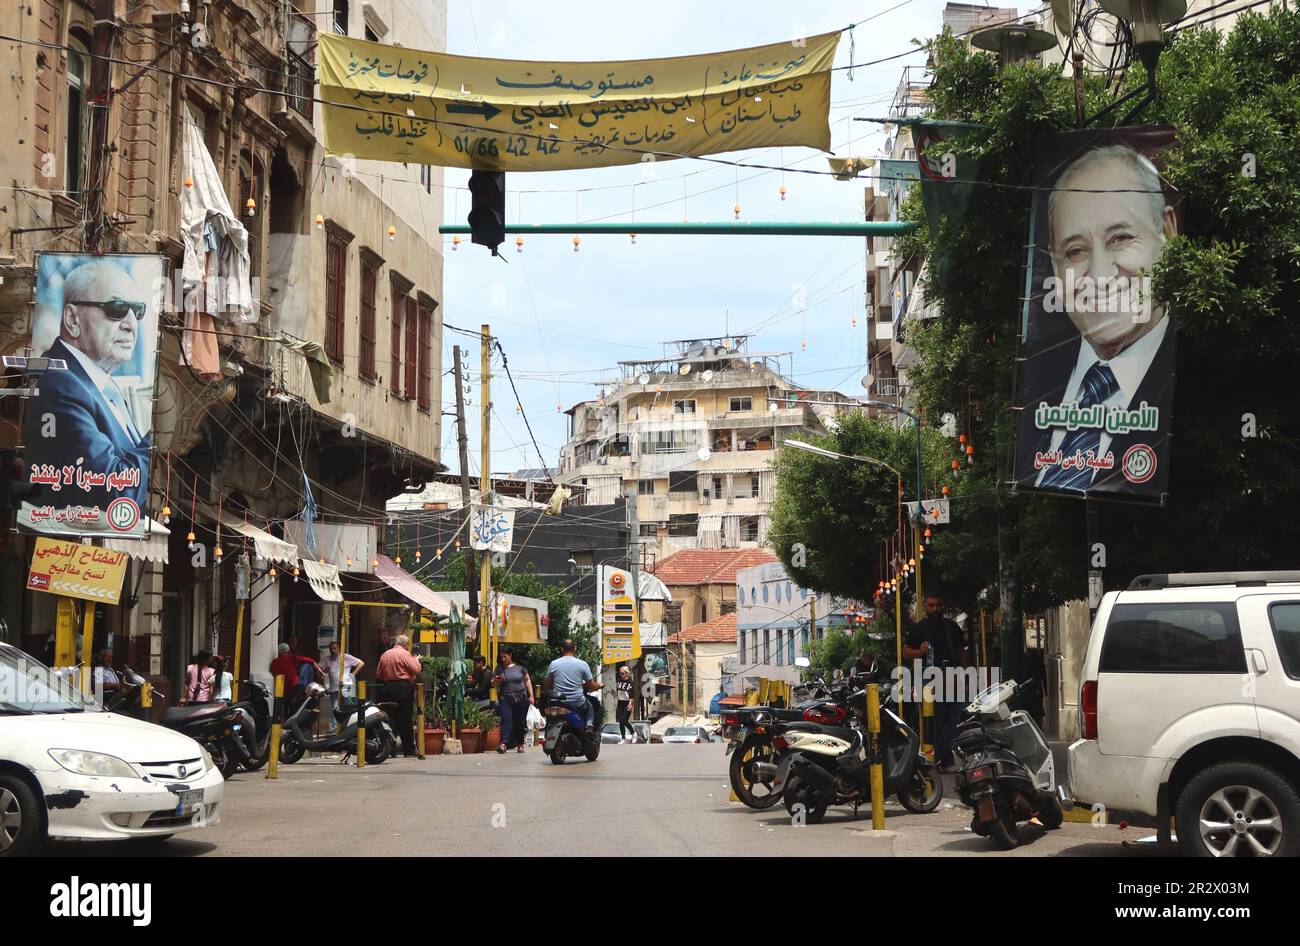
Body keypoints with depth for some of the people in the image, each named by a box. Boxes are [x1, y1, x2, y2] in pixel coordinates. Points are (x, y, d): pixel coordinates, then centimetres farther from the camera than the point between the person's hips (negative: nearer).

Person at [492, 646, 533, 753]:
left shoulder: (520, 667, 3)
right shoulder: (500, 668, 6)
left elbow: (527, 681, 9)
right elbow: (493, 682, 12)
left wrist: (531, 695, 4)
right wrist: (496, 680, -12)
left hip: (520, 699, 0)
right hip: (505, 698, 0)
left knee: (520, 722, 5)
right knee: (506, 720, -14)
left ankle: (520, 744, 15)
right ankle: (503, 743, -22)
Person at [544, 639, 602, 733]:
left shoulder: (553, 664, -2)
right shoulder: (582, 664, -7)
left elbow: (547, 686, 7)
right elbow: (592, 686, -2)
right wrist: (599, 685, 21)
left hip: (559, 703, 1)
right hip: (577, 703, -1)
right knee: (590, 706, 30)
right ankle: (589, 726, 3)